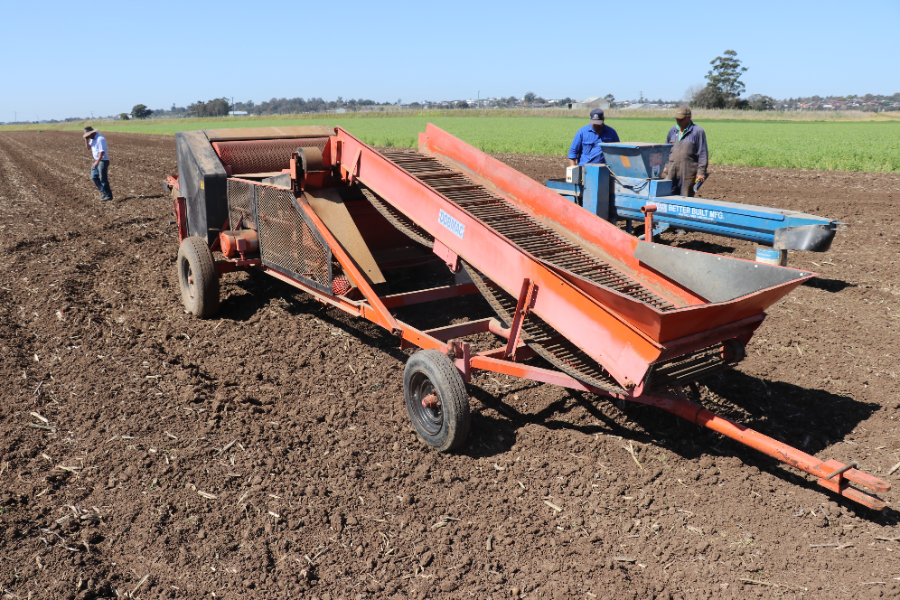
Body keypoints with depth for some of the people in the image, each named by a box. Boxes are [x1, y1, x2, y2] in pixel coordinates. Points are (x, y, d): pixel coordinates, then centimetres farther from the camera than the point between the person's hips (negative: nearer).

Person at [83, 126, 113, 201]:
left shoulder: (100, 139, -19)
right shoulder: (92, 139, 11)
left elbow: (102, 151, -25)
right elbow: (88, 147, 15)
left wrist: (97, 162, -30)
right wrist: (86, 139, 0)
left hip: (103, 161, -10)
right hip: (96, 160, 10)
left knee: (103, 179, -6)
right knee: (94, 177, 12)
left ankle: (108, 196, 3)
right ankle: (104, 192, 18)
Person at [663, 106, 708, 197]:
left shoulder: (698, 131, -1)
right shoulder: (672, 131, 14)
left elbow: (703, 153, -3)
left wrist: (701, 171, -8)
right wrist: (665, 166, 17)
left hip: (688, 172, -5)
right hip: (672, 171, 5)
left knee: (686, 197, 0)